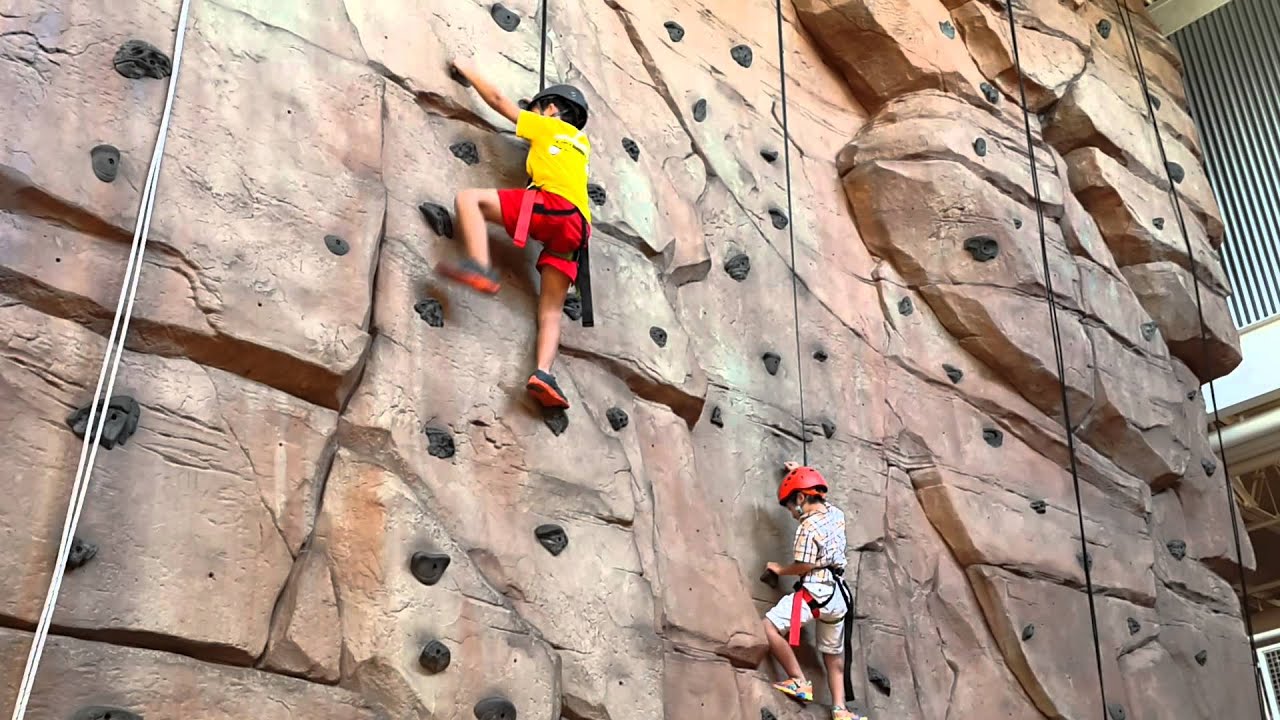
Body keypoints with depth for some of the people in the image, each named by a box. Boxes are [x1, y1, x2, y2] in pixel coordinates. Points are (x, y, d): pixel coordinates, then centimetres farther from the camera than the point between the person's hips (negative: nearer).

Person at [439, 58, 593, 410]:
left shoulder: (548, 126, 20)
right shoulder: (581, 142, 37)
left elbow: (498, 100, 24)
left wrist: (468, 71, 37)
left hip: (553, 205, -7)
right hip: (575, 226, 7)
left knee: (468, 198, -7)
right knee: (550, 310, 2)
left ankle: (480, 266, -29)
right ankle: (543, 372, -19)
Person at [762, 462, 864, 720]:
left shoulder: (808, 527, -14)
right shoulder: (836, 514, 11)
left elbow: (804, 566, -17)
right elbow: (820, 496, 33)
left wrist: (780, 569, 1)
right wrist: (801, 472, 44)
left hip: (815, 593, -9)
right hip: (838, 594, 9)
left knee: (769, 626, -15)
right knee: (834, 655, 20)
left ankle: (799, 682, -12)